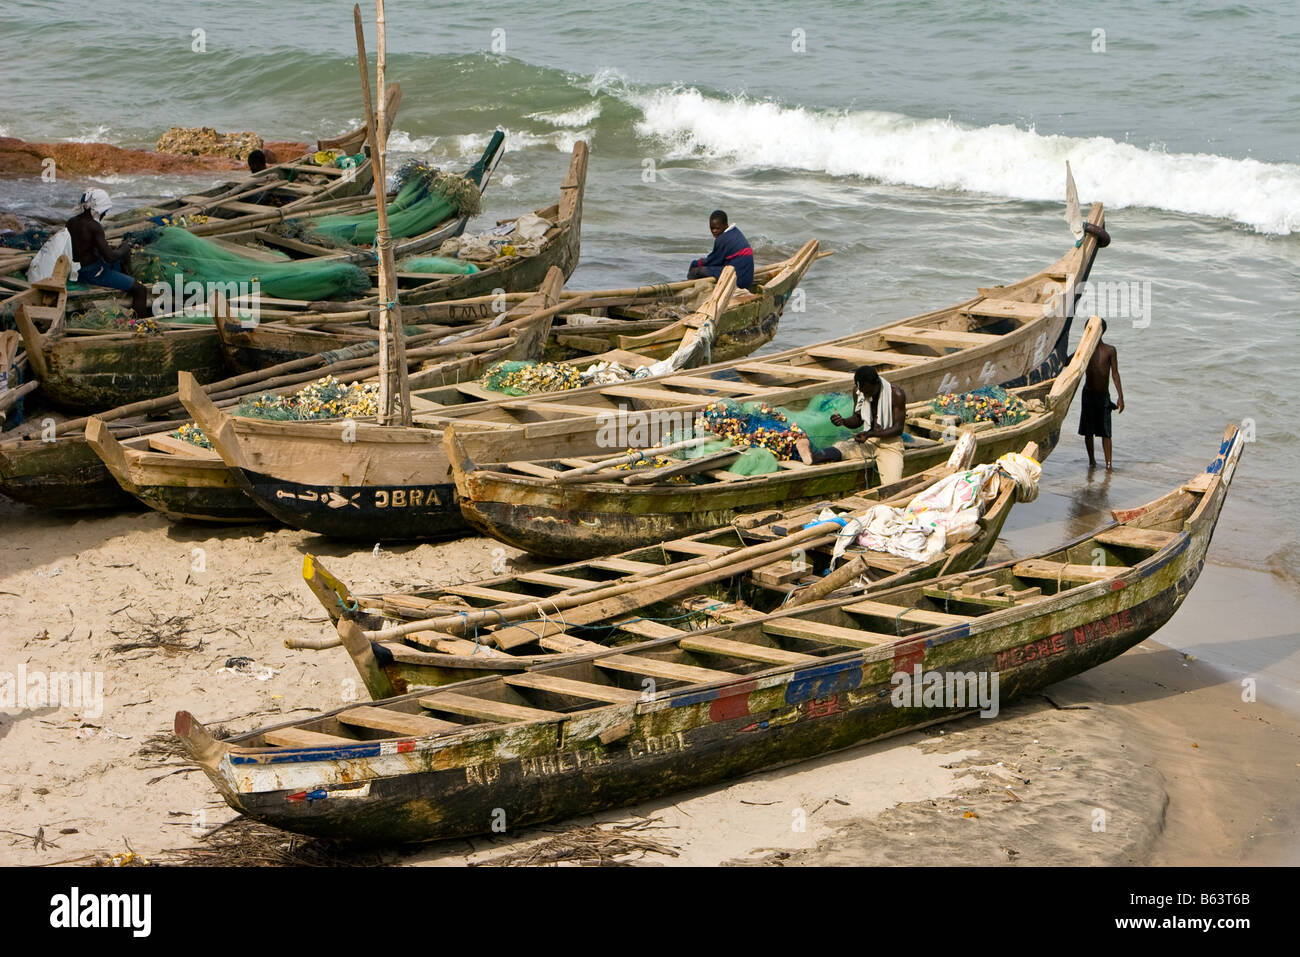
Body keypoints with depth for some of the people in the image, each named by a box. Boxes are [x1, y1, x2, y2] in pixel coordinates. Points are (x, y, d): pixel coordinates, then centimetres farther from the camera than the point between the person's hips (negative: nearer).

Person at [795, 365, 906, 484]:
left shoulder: (896, 393, -16)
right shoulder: (858, 391, -1)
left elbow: (898, 429, -14)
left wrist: (870, 434, -26)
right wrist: (843, 421, -12)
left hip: (890, 442, -2)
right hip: (868, 440, 2)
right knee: (843, 447, -30)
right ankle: (812, 457, -56)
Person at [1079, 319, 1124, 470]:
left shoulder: (1110, 350, -2)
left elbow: (1115, 374, -3)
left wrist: (1120, 397, -7)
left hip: (1104, 395, -1)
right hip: (1089, 394, 1)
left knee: (1106, 432, -4)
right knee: (1088, 430, 5)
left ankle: (1108, 463, -4)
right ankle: (1092, 460, 19)